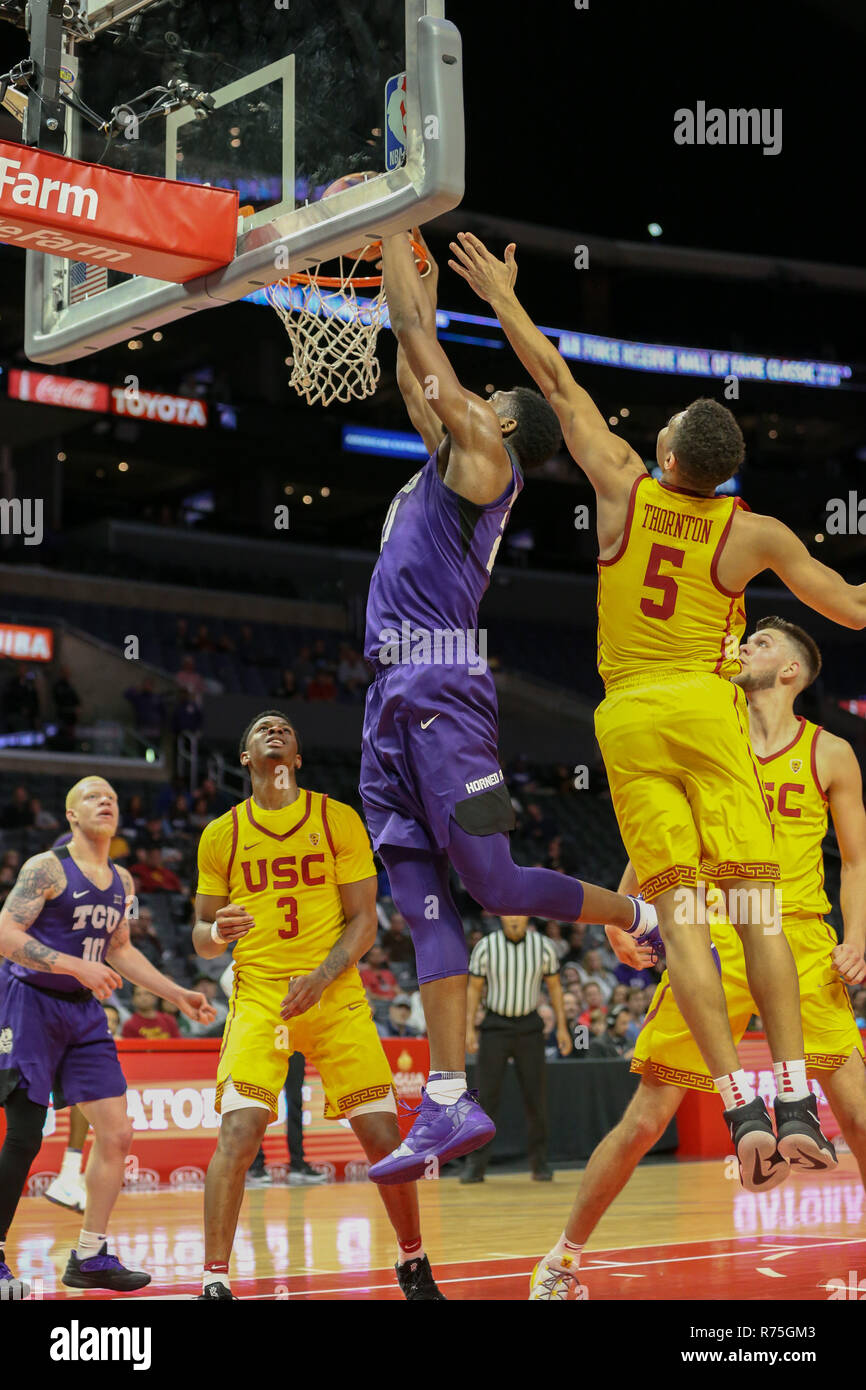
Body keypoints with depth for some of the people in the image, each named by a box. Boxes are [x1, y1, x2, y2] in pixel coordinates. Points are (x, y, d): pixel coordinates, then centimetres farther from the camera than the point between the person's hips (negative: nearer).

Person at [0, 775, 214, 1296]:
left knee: (117, 1132, 1)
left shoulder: (122, 881, 11)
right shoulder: (47, 868, -11)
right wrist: (76, 966, -28)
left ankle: (90, 1257, 12)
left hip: (85, 1012, 7)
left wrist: (179, 994, 19)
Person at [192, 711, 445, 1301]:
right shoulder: (222, 834, 7)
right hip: (259, 996, 0)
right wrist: (218, 933, -13)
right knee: (239, 1131, -18)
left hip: (335, 993, 0)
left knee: (383, 1134, -2)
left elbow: (364, 921, 2)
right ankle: (215, 1280, -11)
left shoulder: (340, 820, 5)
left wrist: (320, 978, -14)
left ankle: (414, 1265, 20)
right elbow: (201, 937, 12)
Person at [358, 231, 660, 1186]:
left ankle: (645, 920, 14)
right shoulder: (447, 458, 23)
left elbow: (422, 347, 3)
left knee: (490, 881, -8)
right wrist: (404, 268, 35)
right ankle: (448, 1104, -5)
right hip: (395, 695, 8)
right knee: (423, 901, 0)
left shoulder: (487, 456, 2)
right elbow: (414, 375, 34)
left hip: (442, 686, -8)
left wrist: (396, 250, 12)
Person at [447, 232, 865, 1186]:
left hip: (628, 718, 0)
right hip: (706, 711, 0)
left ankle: (741, 1107, -13)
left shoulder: (623, 489, -2)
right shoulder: (755, 534, -3)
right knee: (756, 909, 0)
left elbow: (558, 384, 8)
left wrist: (504, 297, 18)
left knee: (679, 913, -5)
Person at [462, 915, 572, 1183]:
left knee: (536, 1098, 2)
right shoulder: (486, 947, -5)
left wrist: (562, 1027, 3)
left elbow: (554, 986, 7)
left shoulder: (543, 946, -2)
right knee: (486, 1096, -4)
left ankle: (539, 1162, 13)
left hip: (529, 1026, 1)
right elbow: (474, 987, 3)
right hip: (495, 1026, -1)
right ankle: (476, 1164, 1)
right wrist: (468, 1027, -5)